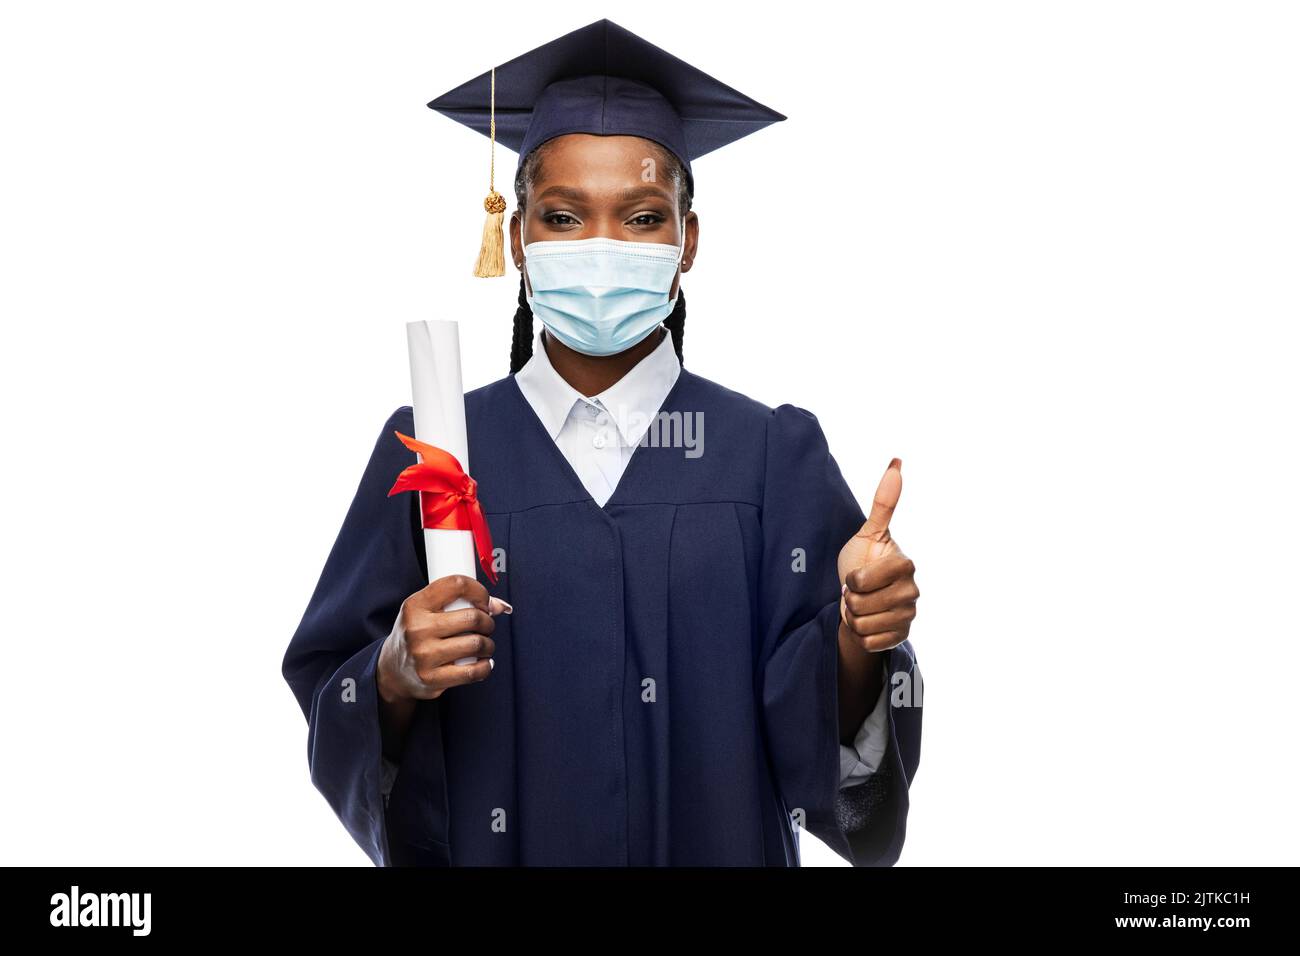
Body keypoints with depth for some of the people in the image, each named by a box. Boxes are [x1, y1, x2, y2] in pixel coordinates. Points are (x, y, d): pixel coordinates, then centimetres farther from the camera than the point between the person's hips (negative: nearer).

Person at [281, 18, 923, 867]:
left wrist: (856, 641, -28)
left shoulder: (775, 456, -7)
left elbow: (819, 740, -10)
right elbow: (332, 705, -7)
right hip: (490, 846, 0)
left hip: (721, 845, 0)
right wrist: (398, 676, -26)